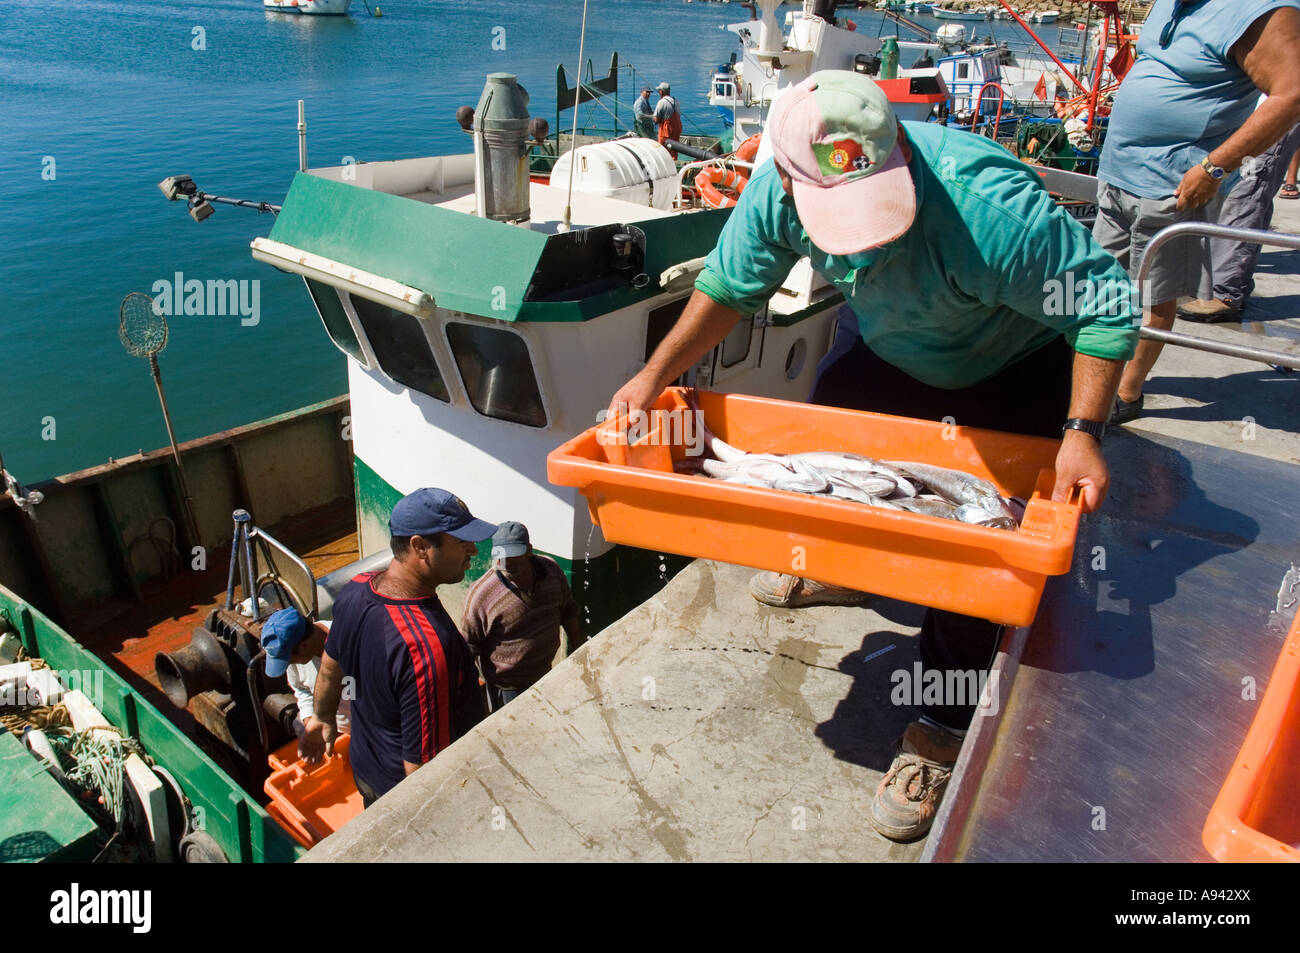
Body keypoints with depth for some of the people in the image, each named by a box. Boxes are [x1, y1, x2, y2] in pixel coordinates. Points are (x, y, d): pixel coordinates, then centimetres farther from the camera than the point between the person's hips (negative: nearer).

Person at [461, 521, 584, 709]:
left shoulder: (552, 570, -12)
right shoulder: (480, 595, -26)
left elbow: (568, 611, 6)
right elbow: (469, 648, -13)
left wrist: (576, 649, 13)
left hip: (545, 674, 5)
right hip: (507, 687, -5)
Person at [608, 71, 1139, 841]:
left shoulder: (985, 205, -44)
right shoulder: (779, 191, -27)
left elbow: (1104, 302, -32)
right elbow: (730, 287, -10)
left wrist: (1082, 432, -40)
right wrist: (653, 379, -17)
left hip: (1015, 366, -5)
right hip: (888, 346, 6)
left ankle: (944, 732, 3)